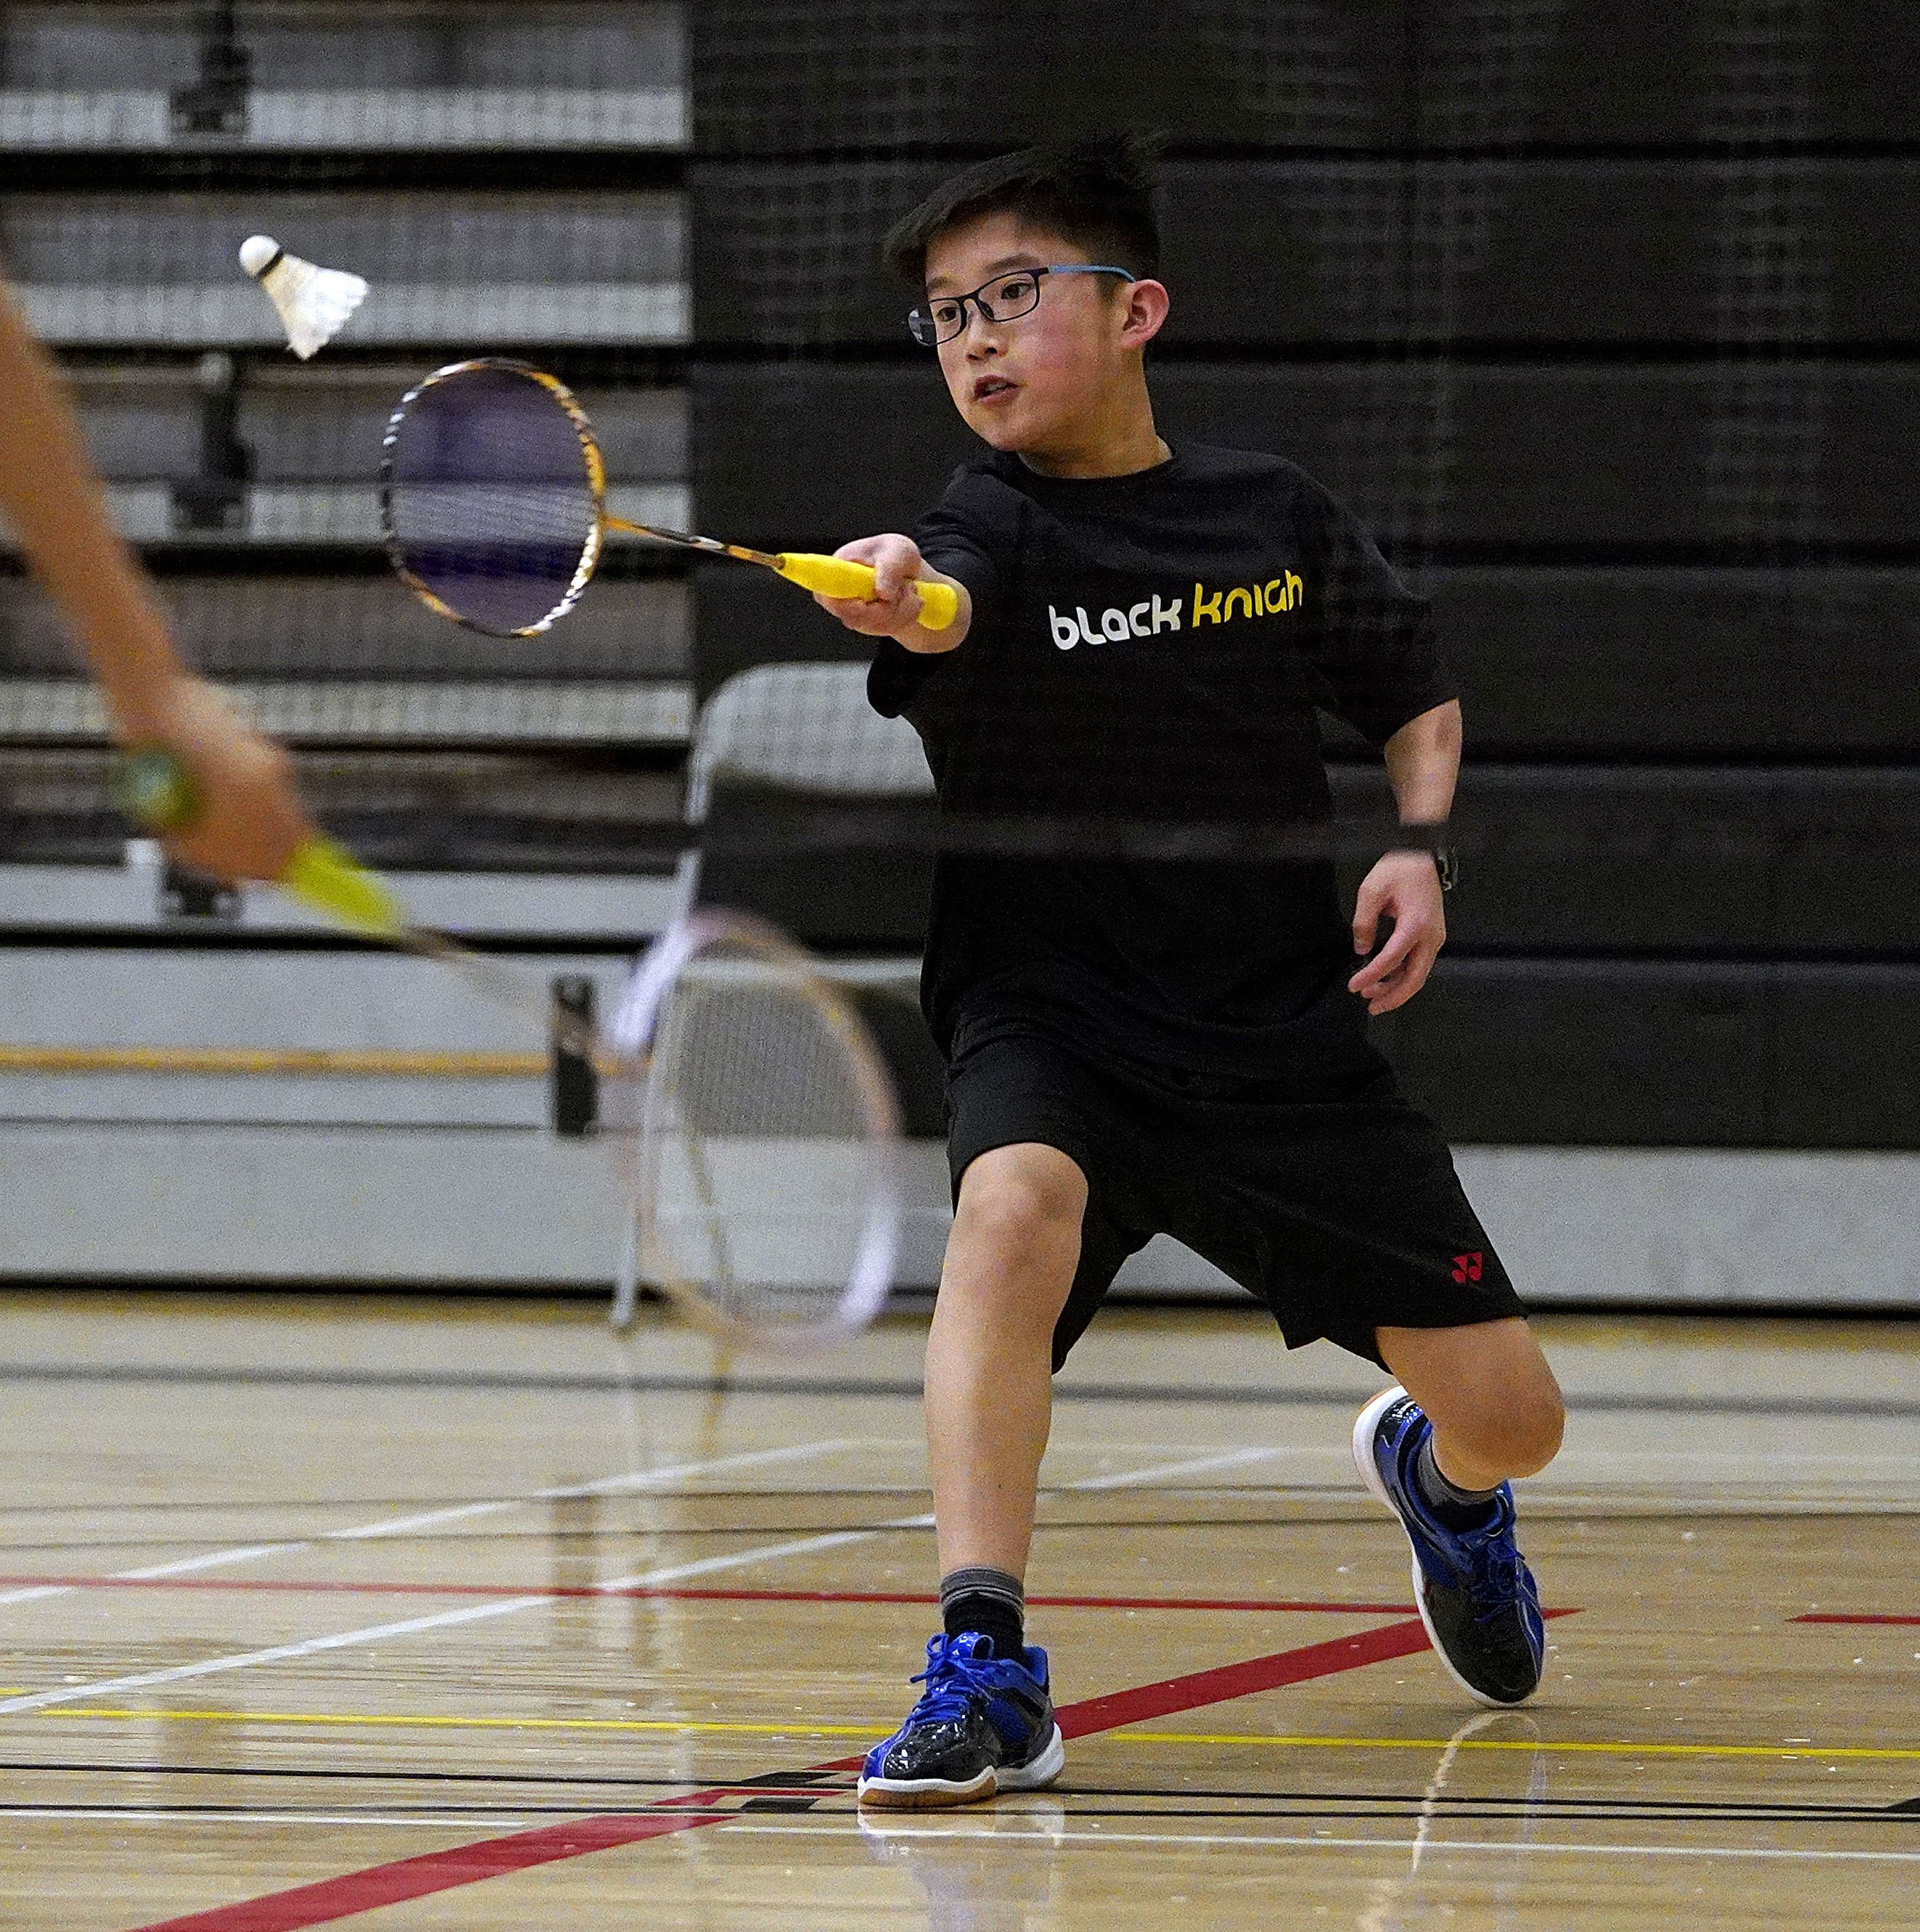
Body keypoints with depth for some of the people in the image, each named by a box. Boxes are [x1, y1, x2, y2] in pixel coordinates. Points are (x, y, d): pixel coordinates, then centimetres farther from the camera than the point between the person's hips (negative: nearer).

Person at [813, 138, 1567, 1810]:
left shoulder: (1278, 518, 1)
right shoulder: (981, 528, -9)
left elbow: (1417, 691, 17)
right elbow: (941, 612, -34)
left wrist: (1423, 845, -2)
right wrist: (885, 595, -58)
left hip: (1288, 1035, 3)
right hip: (1052, 1030, -3)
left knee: (1509, 1418, 3)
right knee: (1014, 1205, -37)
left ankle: (1435, 1480, 44)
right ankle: (987, 1676, -36)